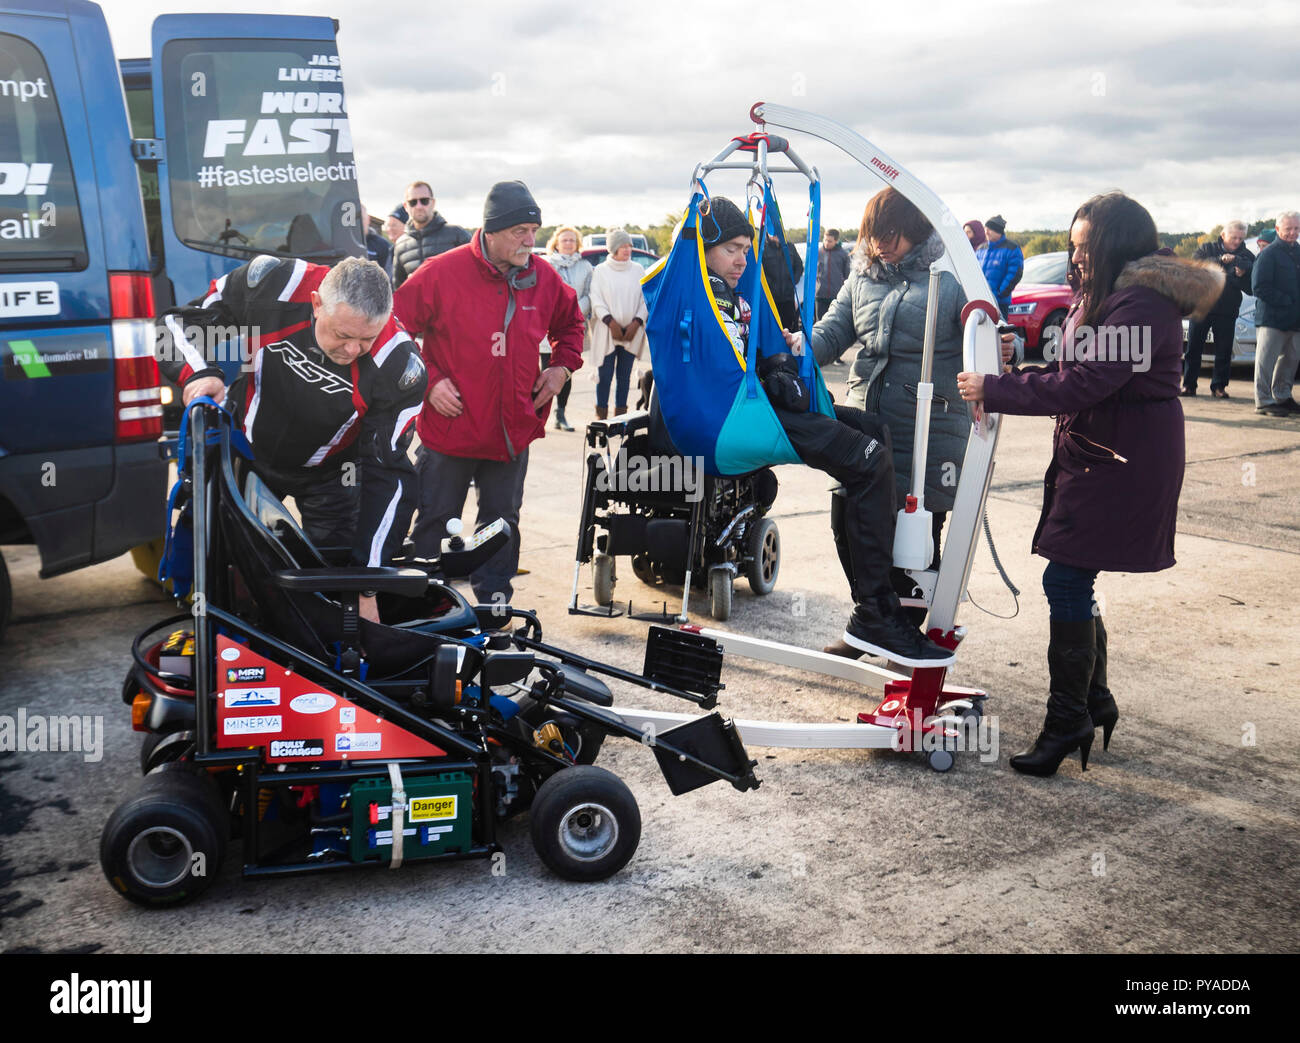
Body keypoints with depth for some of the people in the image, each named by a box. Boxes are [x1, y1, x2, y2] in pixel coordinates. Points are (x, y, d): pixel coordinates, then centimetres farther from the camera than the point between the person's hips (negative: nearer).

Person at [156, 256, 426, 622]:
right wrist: (199, 371, -37)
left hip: (328, 473, -1)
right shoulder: (271, 284, -30)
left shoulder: (398, 365, -32)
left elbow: (388, 477, -26)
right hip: (246, 447, 2)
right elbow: (178, 321, -13)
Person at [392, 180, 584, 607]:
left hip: (512, 432, 4)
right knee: (435, 520, 8)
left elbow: (570, 321, 21)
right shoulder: (442, 273, -14)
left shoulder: (543, 278, 0)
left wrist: (562, 365, 6)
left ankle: (494, 598, 31)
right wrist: (428, 380, -12)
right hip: (449, 426, -4)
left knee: (502, 520, 16)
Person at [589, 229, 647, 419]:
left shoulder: (638, 270, 9)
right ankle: (601, 414, 3)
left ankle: (620, 414, 11)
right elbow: (596, 300, -2)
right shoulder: (601, 271, 3)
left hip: (632, 332, 2)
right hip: (607, 332, -2)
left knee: (624, 375, 5)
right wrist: (610, 322, -14)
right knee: (604, 375, -4)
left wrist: (636, 323, -6)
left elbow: (645, 299, 8)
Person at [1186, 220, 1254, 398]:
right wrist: (1221, 260, -25)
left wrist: (1241, 276, -17)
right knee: (1193, 348, 1)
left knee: (1224, 351, 0)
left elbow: (1250, 288, 3)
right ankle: (1189, 385, 9)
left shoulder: (1247, 257, 7)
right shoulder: (1206, 249, 4)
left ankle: (1219, 386, 9)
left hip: (1227, 311, 1)